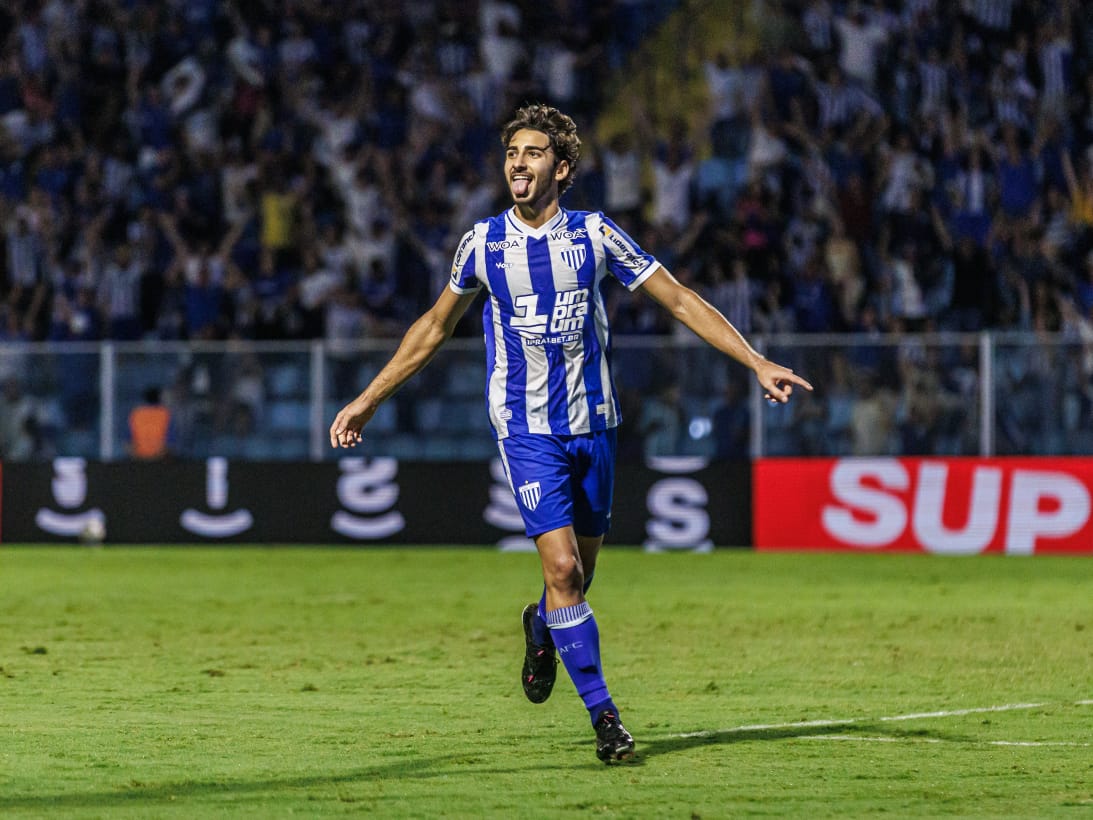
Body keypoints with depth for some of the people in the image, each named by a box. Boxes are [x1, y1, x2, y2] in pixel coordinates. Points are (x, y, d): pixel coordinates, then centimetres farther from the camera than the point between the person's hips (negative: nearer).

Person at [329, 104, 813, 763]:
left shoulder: (594, 234, -3)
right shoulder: (483, 243, -2)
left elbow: (681, 300, 1)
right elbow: (435, 326, 13)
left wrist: (758, 363, -6)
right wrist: (370, 400, 13)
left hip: (593, 423, 1)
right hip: (527, 429, -1)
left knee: (580, 571, 9)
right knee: (561, 567, -15)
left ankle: (543, 630, 44)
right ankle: (603, 713, -7)